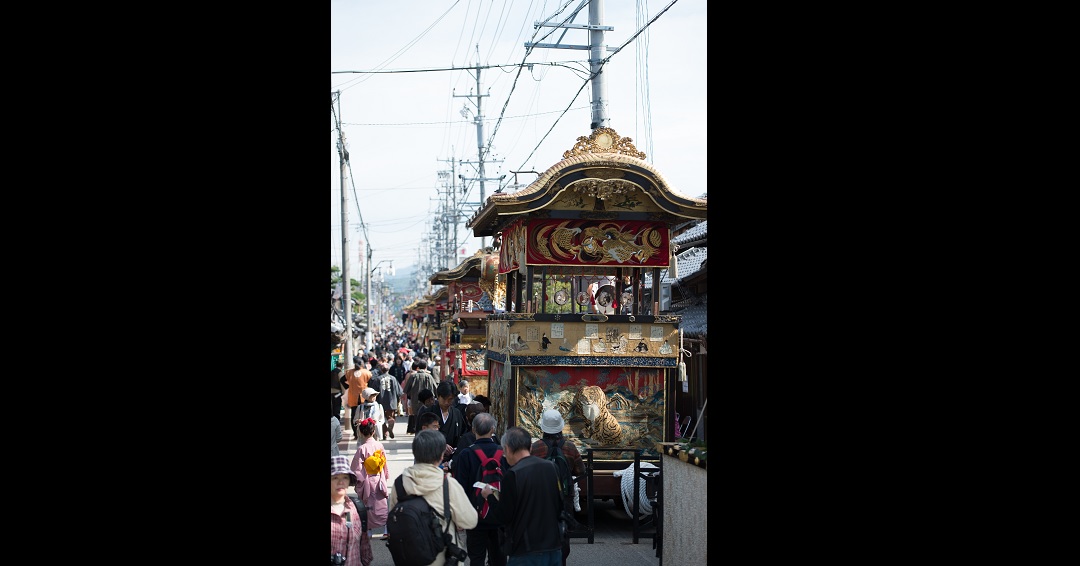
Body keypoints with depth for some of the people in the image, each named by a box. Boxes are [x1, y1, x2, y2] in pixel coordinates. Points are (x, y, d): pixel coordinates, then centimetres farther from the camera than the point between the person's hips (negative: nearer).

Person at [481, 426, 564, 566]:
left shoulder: (513, 474, -17)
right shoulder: (550, 467, 2)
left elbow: (503, 517, -12)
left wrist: (489, 496, 4)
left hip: (527, 554, -6)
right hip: (554, 548, 6)